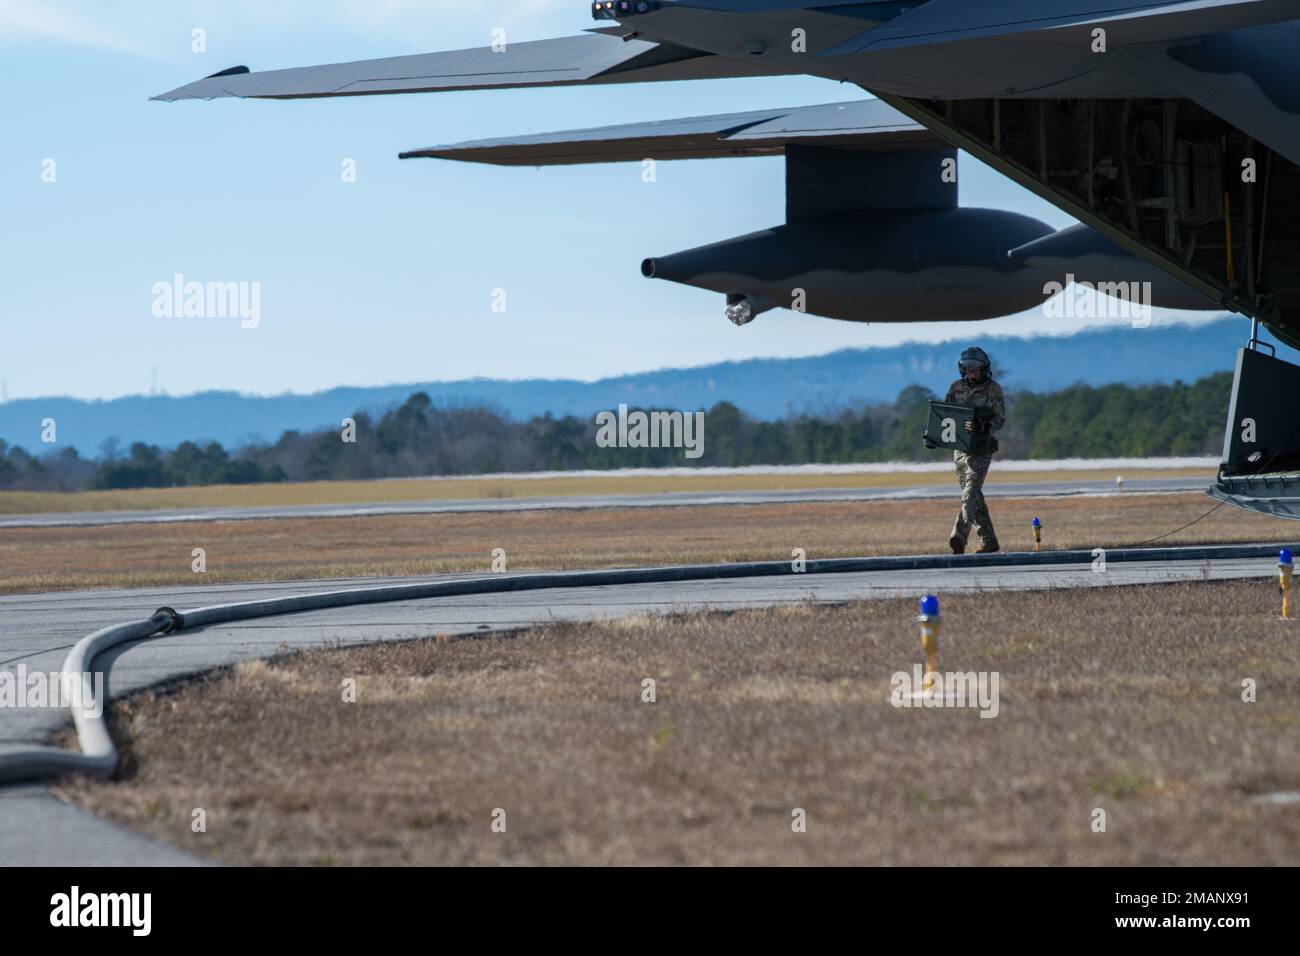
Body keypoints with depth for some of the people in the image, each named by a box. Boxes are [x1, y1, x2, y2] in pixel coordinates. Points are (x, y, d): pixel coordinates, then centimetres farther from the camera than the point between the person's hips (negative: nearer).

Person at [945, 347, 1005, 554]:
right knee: (974, 497, 11)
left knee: (970, 493, -18)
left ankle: (959, 538, -30)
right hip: (959, 449, 6)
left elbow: (1000, 418, -7)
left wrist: (983, 427, -26)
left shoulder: (993, 389, -3)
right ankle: (988, 541, 19)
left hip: (980, 449, -6)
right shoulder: (956, 388, 10)